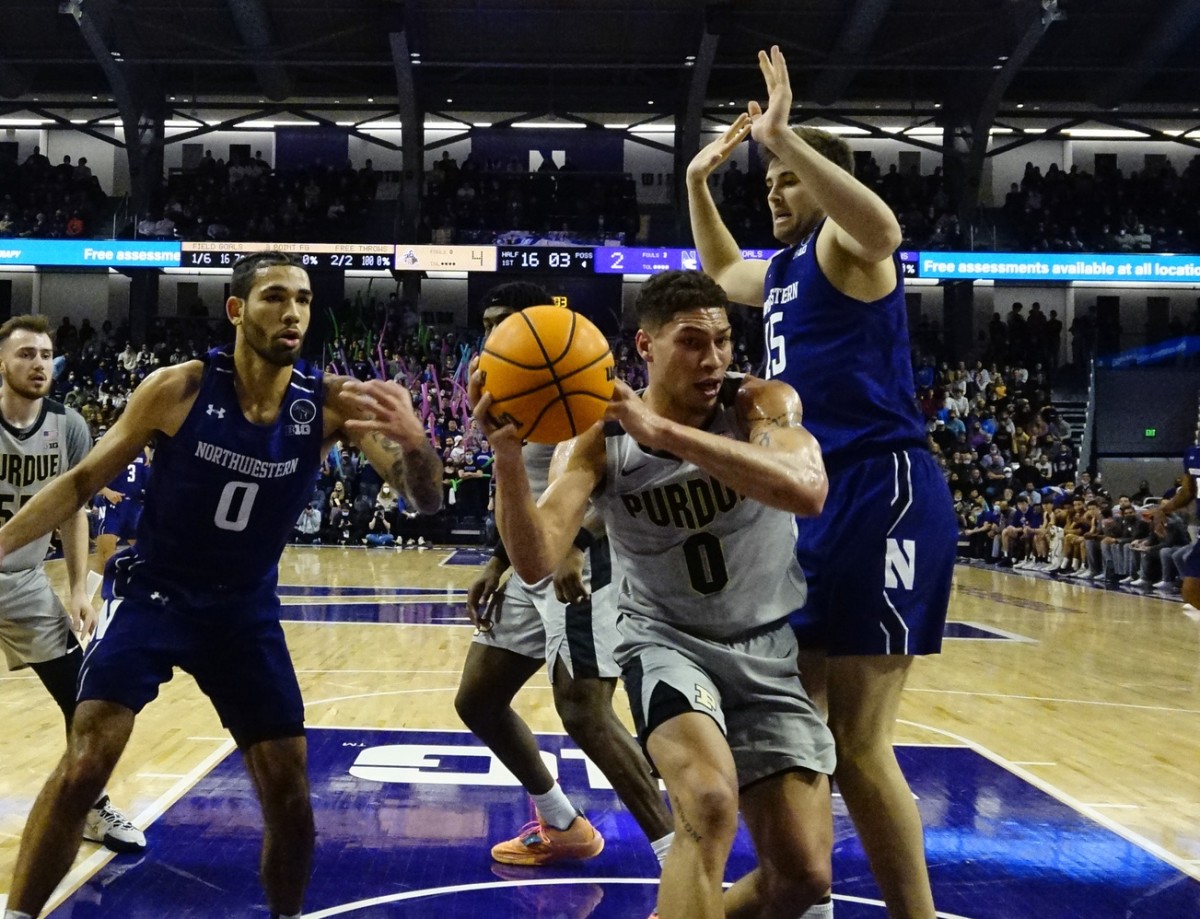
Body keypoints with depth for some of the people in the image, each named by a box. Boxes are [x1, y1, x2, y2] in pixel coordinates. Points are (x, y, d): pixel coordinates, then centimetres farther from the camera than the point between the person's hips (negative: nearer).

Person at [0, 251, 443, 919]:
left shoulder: (333, 403, -13)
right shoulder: (177, 390, -15)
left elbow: (426, 500, -20)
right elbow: (83, 481, -3)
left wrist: (414, 441, -42)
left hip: (246, 609, 2)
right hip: (153, 593, -2)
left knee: (291, 795, 5)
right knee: (84, 767, -13)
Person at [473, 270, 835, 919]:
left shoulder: (764, 405, -13)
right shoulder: (597, 444, -13)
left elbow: (807, 490, -35)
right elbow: (536, 564, -25)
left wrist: (661, 431, -40)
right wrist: (507, 453, -43)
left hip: (769, 649, 2)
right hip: (666, 641, -2)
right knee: (710, 807, -32)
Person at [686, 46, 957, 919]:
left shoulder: (845, 245, -5)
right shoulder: (786, 269, 21)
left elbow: (884, 227, -31)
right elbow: (723, 271, 43)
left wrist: (781, 133, -29)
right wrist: (700, 181, 31)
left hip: (879, 494, -10)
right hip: (812, 499, 10)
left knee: (858, 739, -9)